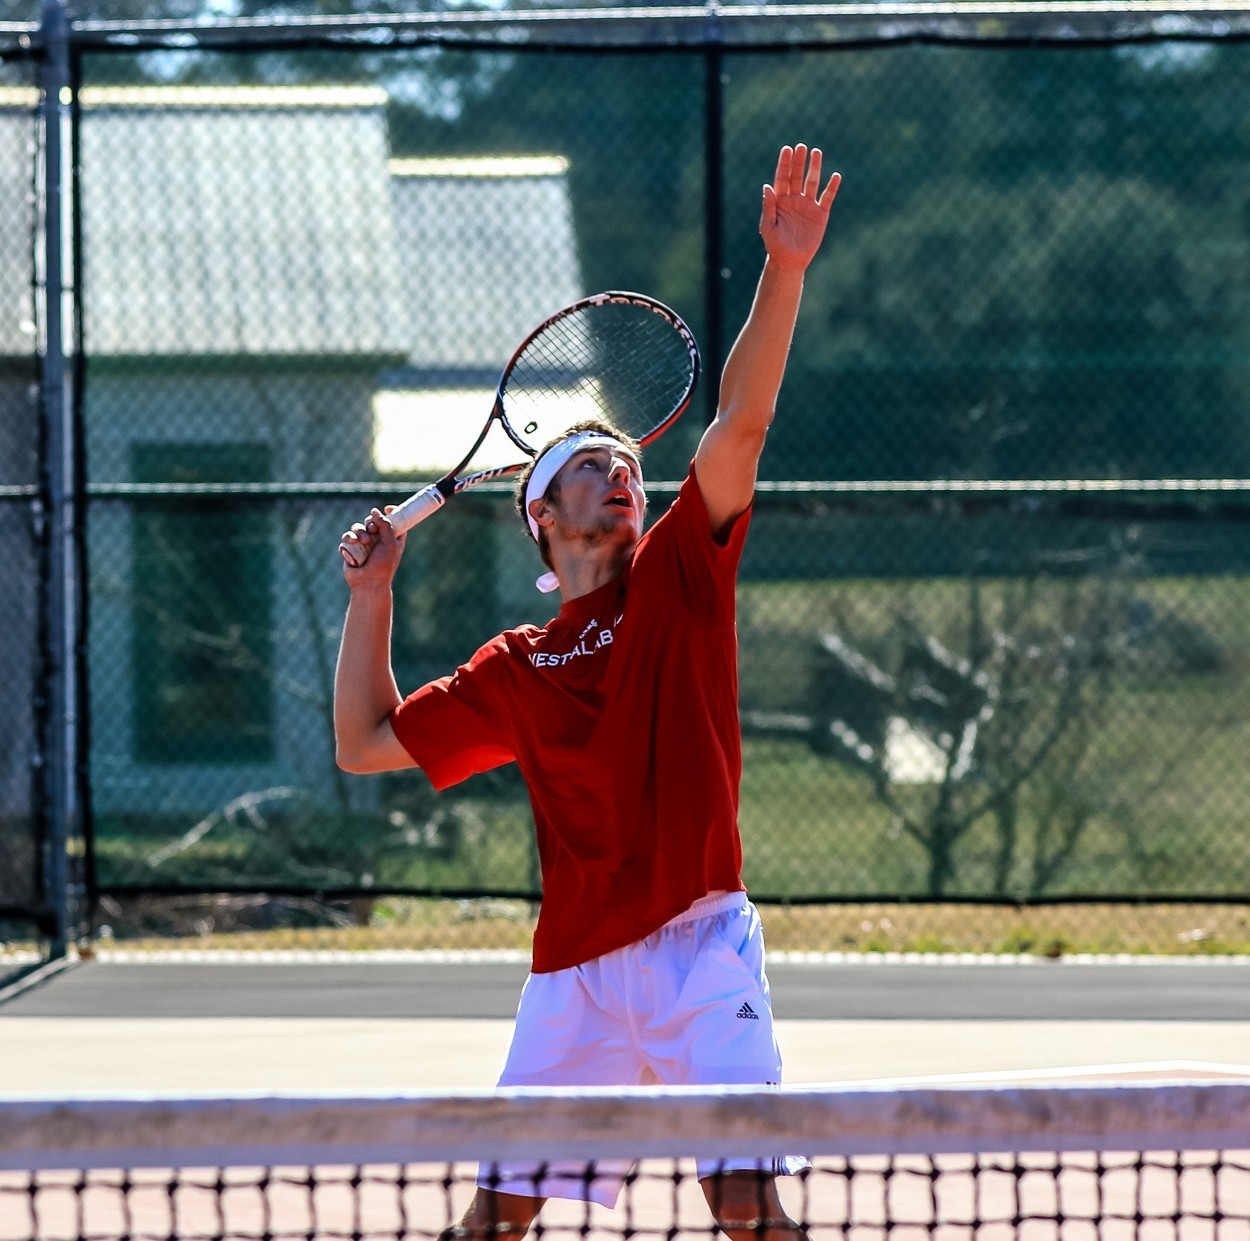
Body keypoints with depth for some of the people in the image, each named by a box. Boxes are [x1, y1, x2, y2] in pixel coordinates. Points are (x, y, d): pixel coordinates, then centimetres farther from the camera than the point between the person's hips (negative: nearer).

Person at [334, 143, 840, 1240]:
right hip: (572, 972, 3)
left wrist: (784, 273, -18)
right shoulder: (513, 670, 15)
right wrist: (370, 598, 13)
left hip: (697, 949, -3)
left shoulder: (677, 577, 6)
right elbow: (366, 746, 21)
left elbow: (740, 422, -6)